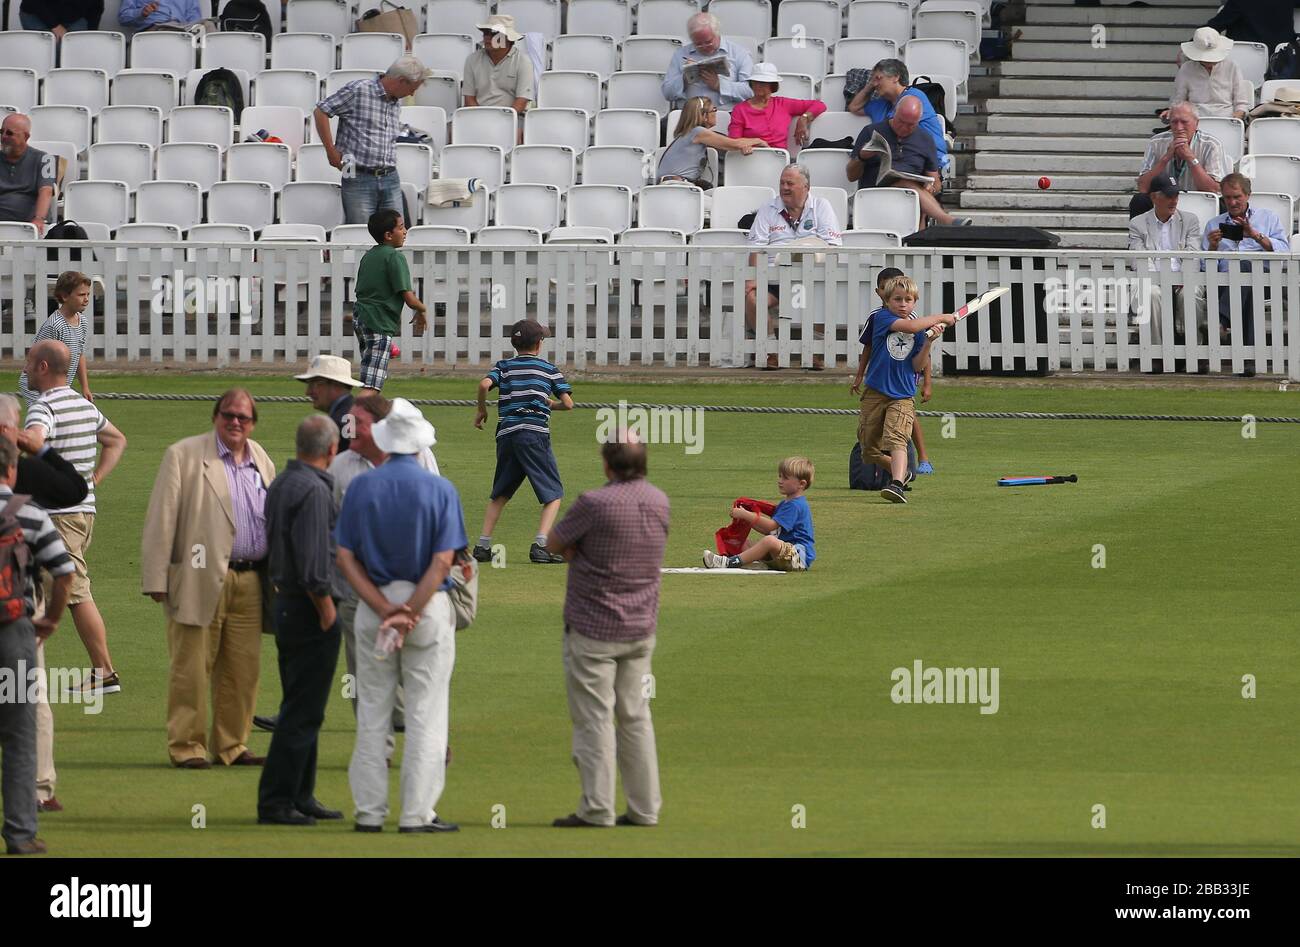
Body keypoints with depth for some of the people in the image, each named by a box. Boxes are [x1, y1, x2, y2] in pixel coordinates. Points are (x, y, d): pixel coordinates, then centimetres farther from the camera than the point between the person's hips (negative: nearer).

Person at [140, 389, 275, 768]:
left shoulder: (260, 460, 16)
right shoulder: (184, 456, 0)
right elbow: (161, 520, -4)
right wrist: (156, 579, -10)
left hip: (250, 581, 5)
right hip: (200, 580, -5)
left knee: (243, 670, 5)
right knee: (191, 668, -3)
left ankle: (231, 746, 15)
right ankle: (186, 747, 3)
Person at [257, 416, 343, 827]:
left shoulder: (280, 484, 13)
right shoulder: (314, 490, -17)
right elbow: (313, 565, -22)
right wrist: (328, 614, -15)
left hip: (286, 604, 10)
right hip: (309, 609, -10)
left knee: (301, 709, 16)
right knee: (302, 712, -6)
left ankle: (299, 797, 21)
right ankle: (276, 802, -7)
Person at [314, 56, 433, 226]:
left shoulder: (396, 102, 15)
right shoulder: (358, 91, -7)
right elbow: (321, 112, -5)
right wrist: (331, 151, -7)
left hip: (390, 179, 6)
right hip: (360, 178, -6)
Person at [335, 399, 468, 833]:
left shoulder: (361, 487, 0)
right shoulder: (440, 490, -6)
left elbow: (346, 558, -4)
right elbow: (442, 562, -13)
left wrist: (385, 611, -10)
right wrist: (409, 617, -14)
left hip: (372, 603, 2)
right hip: (429, 607, -2)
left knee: (372, 715, 8)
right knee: (425, 715, 1)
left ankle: (370, 811, 9)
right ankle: (417, 814, -1)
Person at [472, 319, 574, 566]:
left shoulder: (504, 366, 12)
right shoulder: (549, 369, 8)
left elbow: (484, 385, -8)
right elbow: (568, 404, 4)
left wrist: (482, 410, 8)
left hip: (506, 434, 3)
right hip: (535, 433, -3)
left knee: (500, 494, 18)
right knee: (553, 494, 2)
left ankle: (483, 545, 10)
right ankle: (540, 545, -14)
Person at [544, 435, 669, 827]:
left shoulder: (594, 504, -18)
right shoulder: (658, 501, 3)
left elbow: (554, 544, -7)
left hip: (593, 629, -6)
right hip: (641, 629, 6)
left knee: (594, 719, -2)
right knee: (635, 717, 12)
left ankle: (596, 809, -3)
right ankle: (645, 807, 13)